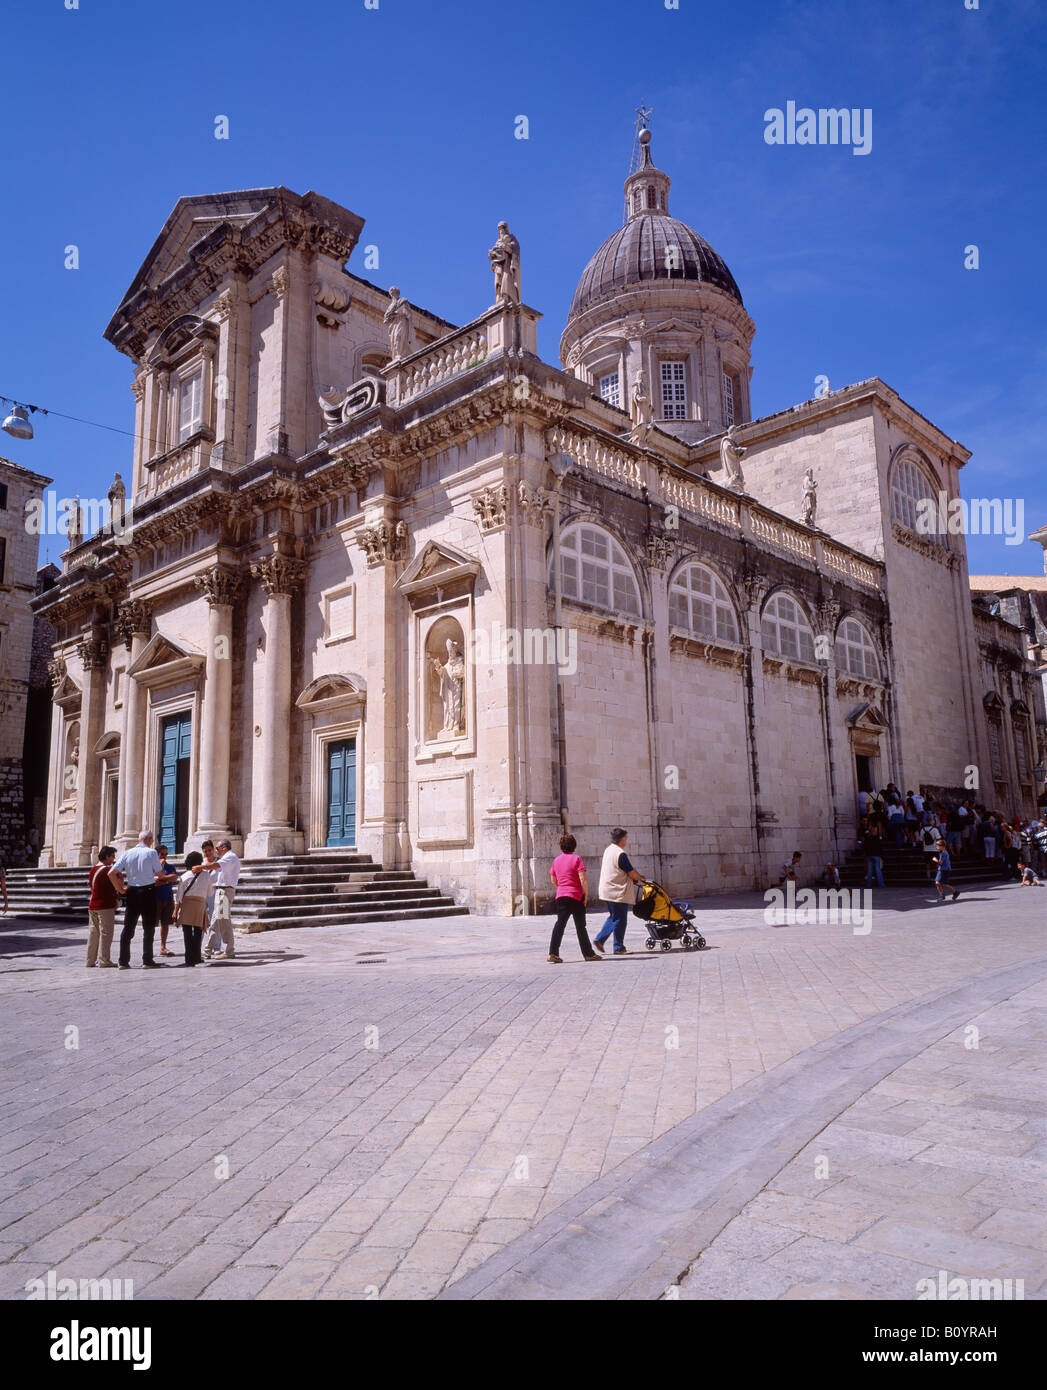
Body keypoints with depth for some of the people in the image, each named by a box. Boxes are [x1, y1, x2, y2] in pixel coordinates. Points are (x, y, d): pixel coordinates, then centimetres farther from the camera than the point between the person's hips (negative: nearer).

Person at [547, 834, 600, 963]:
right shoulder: (576, 858, -8)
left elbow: (553, 879, 16)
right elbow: (583, 878, -15)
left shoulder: (556, 860, 8)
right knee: (580, 926, 6)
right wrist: (586, 894, -7)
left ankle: (553, 953, -9)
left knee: (560, 924, 1)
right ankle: (588, 953, 16)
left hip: (561, 896, 4)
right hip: (576, 896, -4)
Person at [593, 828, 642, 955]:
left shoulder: (607, 850, 10)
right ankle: (619, 948, 7)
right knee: (620, 920, 1)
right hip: (618, 893, -9)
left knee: (613, 917, 19)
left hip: (606, 891, 9)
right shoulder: (620, 854, -18)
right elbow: (632, 873, -14)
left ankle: (599, 939, 15)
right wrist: (640, 878, 8)